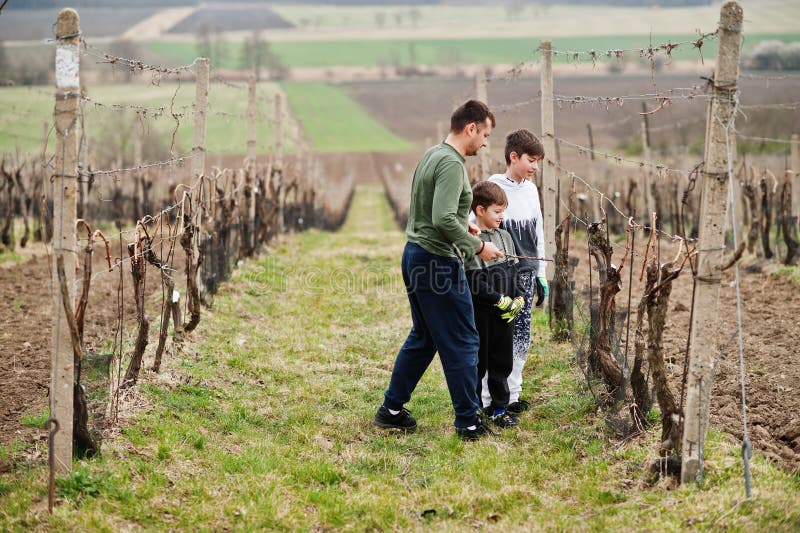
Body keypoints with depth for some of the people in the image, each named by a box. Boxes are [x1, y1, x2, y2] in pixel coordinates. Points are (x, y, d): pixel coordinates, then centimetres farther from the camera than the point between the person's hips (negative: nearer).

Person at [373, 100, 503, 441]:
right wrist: (477, 246, -15)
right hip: (439, 261, -10)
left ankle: (391, 410, 23)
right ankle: (468, 422, 4)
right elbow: (443, 219, -25)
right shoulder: (451, 163, -17)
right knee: (462, 343, -1)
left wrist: (463, 226, 12)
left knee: (423, 338, 19)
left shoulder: (431, 155, 13)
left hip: (415, 256, 10)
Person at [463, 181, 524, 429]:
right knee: (478, 363, 3)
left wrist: (518, 299, 1)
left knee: (502, 362, 12)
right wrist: (500, 300, -18)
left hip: (505, 313, 6)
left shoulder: (504, 236, 10)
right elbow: (474, 282, -18)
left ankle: (499, 408, 23)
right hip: (480, 313, -6)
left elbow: (513, 272, 15)